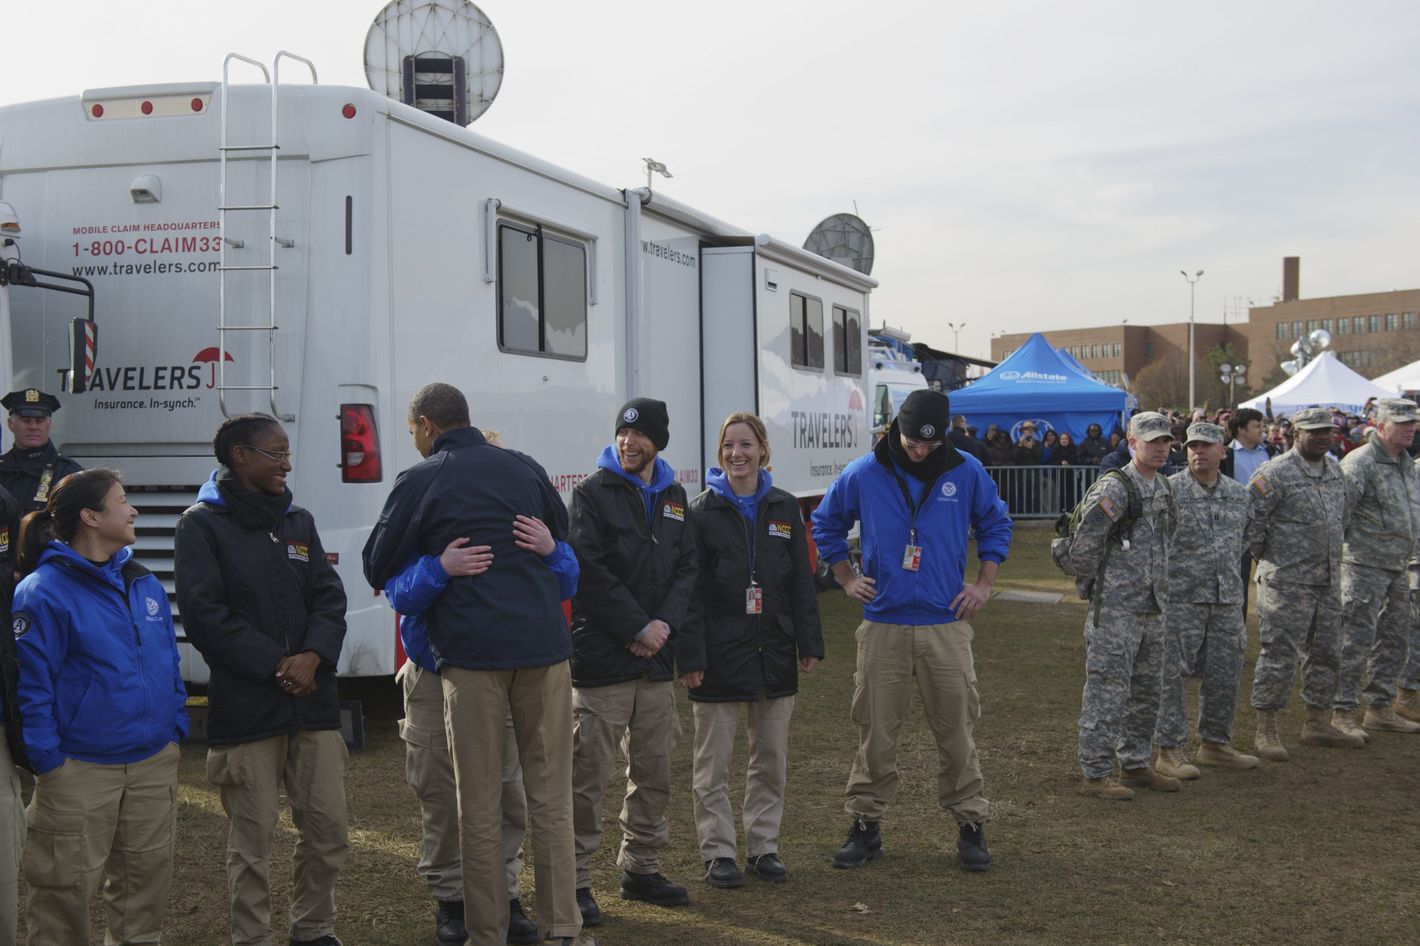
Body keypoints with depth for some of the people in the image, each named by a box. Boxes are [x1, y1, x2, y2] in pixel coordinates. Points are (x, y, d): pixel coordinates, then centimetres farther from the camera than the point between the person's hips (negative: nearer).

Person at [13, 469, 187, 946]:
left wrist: (177, 728, 9)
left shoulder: (144, 582, 8)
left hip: (155, 763, 6)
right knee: (67, 888, 3)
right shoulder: (42, 592, -12)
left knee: (147, 877, 16)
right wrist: (47, 762, -14)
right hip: (80, 770, -6)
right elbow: (31, 687, -13)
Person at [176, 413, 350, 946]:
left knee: (328, 829, 7)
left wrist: (313, 656, -11)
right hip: (244, 708, -5)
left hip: (312, 701, 5)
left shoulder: (298, 521, 15)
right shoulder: (202, 524, -2)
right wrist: (277, 664, -14)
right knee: (252, 841, 1)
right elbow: (204, 614, -10)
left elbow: (329, 597, 8)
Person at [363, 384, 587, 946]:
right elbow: (562, 536, 27)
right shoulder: (524, 467, 12)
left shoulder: (420, 482, 1)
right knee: (550, 795, 7)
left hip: (471, 652, -3)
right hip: (544, 645, 3)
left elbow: (378, 572, 8)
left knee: (480, 806, 4)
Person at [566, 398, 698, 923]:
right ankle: (576, 882, 3)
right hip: (601, 657, -6)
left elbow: (685, 568, 10)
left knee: (654, 770, 13)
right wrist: (637, 628, -14)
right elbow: (590, 570, -12)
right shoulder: (593, 493, -4)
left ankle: (641, 868, 27)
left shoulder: (673, 497, 14)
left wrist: (665, 624, -7)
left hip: (656, 660, 6)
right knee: (589, 772, -5)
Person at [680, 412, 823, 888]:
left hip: (773, 653, 4)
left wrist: (810, 644, 5)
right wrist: (691, 655, -13)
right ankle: (719, 853, 13)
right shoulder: (702, 512, -4)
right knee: (713, 763, 3)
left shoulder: (784, 508, 6)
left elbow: (801, 581, 9)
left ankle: (764, 846, 22)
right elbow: (690, 591, -7)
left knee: (772, 759, 10)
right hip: (720, 656, -3)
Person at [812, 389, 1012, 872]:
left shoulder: (966, 473, 0)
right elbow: (825, 523, 14)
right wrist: (847, 579, 8)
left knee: (957, 731, 3)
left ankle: (970, 825, 15)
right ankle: (866, 824, 15)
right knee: (876, 732, 3)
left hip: (946, 627, 0)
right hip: (882, 627, 0)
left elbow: (996, 524, 16)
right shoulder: (864, 474, -2)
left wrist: (984, 584, 8)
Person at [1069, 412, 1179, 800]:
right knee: (1107, 692, -5)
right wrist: (1090, 584, -5)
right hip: (1114, 611, -9)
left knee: (1147, 692, 15)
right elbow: (1083, 545, -17)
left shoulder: (1164, 488, 12)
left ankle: (1135, 765, 26)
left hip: (1152, 608, 9)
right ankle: (1095, 774, 0)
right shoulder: (1113, 488, -15)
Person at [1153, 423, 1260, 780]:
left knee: (1225, 676, 11)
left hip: (1227, 600, 5)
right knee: (1172, 675, -2)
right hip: (1180, 599, -5)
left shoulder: (1241, 495, 9)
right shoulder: (1169, 490, -7)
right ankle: (1169, 750, 6)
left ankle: (1216, 743, 27)